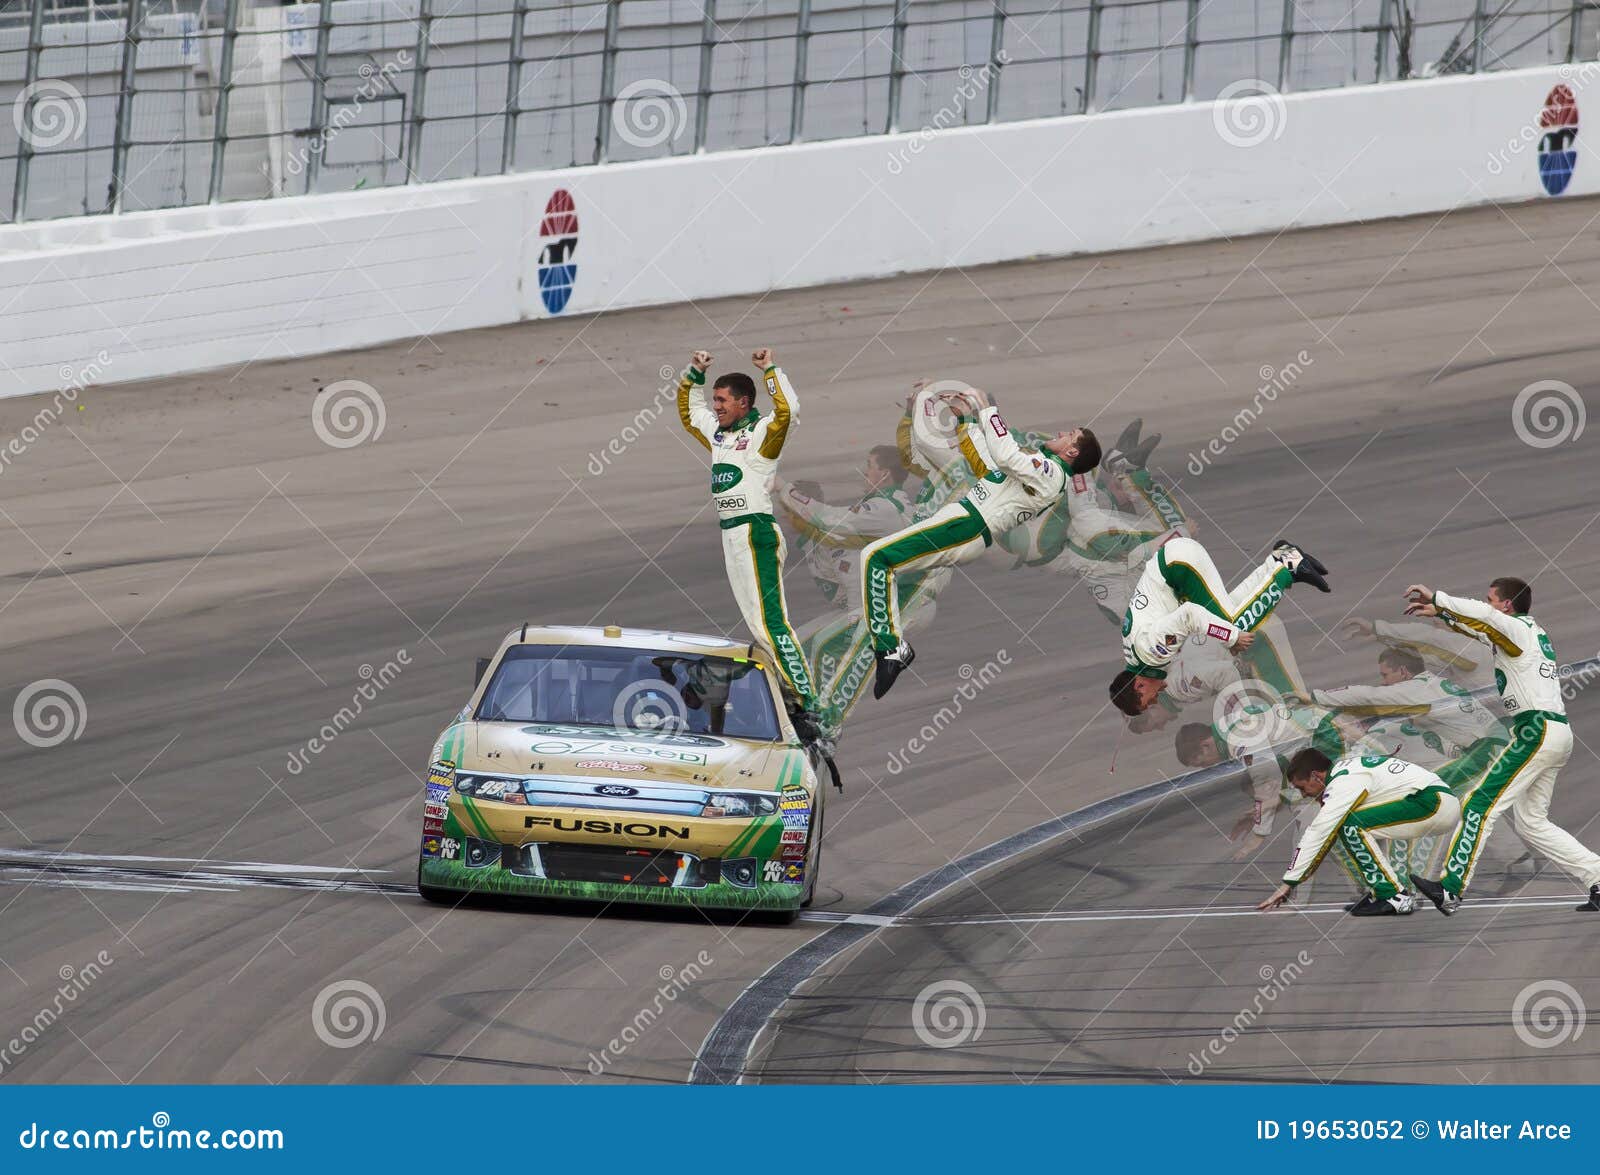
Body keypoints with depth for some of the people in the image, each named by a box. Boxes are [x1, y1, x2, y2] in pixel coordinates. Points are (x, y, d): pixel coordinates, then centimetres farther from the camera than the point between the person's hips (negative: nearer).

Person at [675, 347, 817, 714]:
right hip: (729, 533, 9)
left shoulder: (761, 432, -7)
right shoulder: (718, 432, 16)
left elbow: (786, 410, -27)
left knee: (769, 619, -15)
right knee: (757, 622, 7)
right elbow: (689, 411, 34)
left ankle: (804, 697, -16)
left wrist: (771, 371, -17)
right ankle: (793, 687, 9)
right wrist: (693, 375, 22)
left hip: (755, 532, -9)